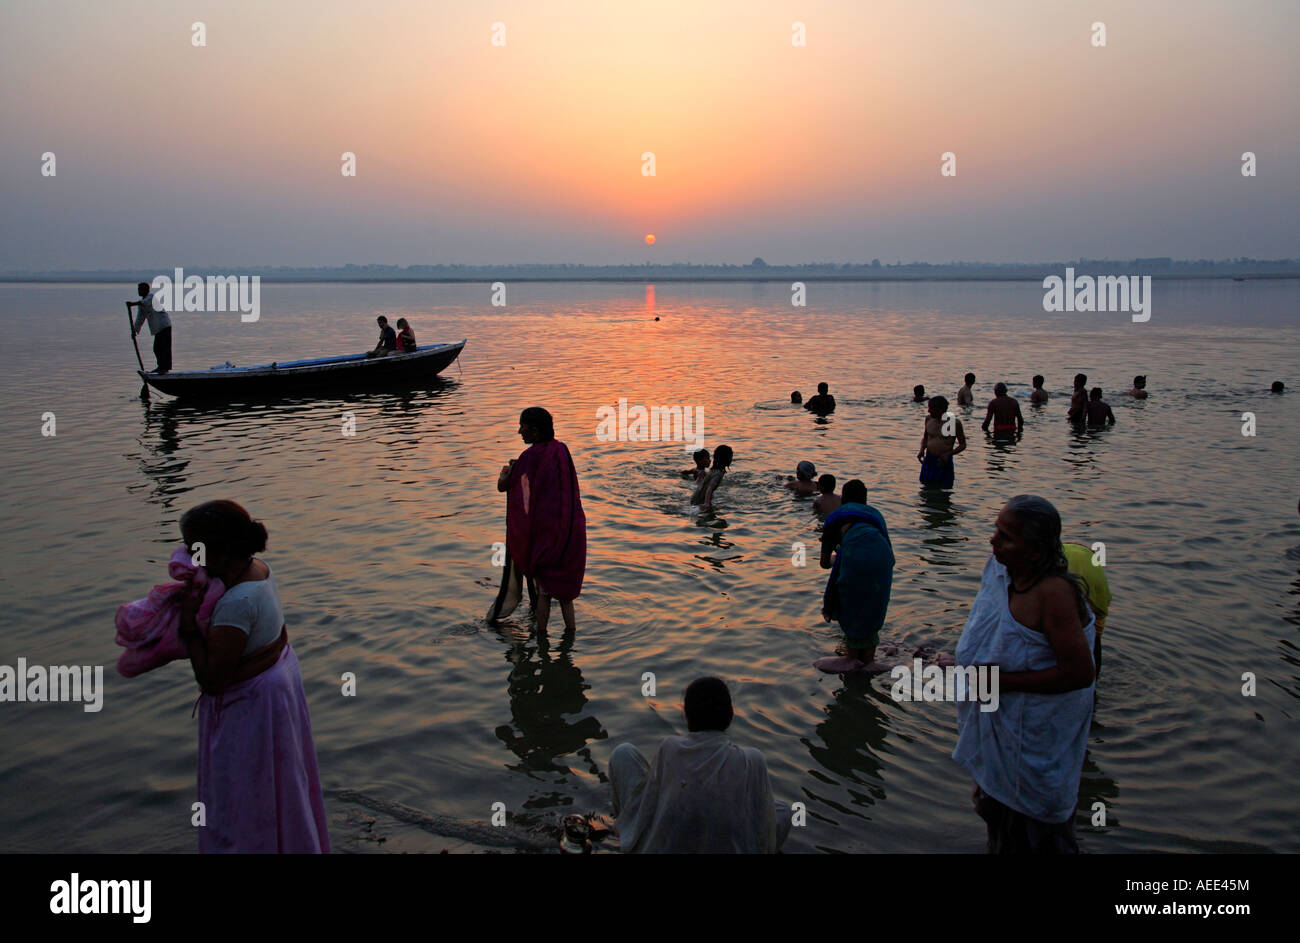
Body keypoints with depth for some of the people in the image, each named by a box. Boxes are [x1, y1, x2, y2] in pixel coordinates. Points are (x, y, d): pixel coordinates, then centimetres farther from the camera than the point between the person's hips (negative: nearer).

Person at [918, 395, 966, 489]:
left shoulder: (954, 422, -10)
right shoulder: (929, 419, 2)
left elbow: (963, 445, -3)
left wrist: (948, 454, -18)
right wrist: (922, 450, -1)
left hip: (944, 461, -4)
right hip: (928, 460, 4)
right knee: (926, 486, 7)